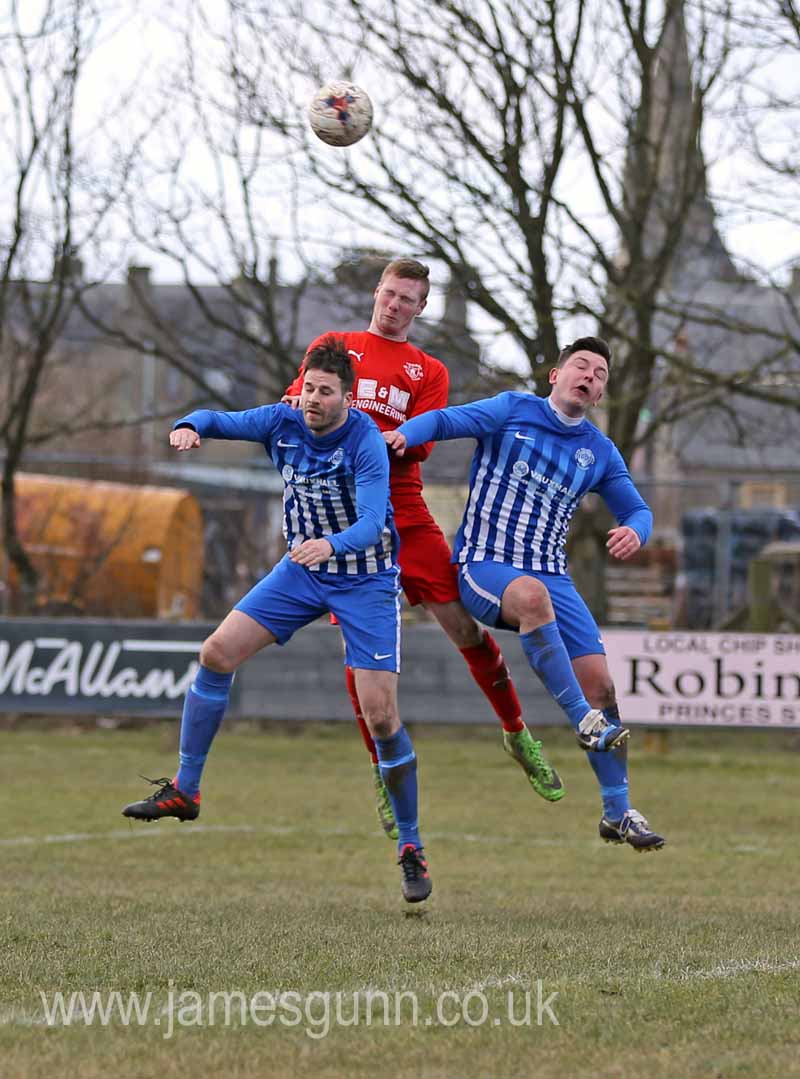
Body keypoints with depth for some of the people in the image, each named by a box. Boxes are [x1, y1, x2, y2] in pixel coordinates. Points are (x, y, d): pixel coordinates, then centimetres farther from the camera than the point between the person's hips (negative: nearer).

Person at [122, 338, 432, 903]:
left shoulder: (366, 443, -24)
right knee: (218, 652, -8)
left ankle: (412, 850, 1)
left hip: (366, 579, -5)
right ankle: (184, 791, 5)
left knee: (380, 714, -13)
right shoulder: (283, 422, -8)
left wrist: (332, 544, -56)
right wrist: (190, 427, -23)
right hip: (302, 569, 5)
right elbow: (218, 421, 2)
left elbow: (371, 522, -34)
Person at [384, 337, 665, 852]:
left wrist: (634, 531, -4)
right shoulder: (514, 411, 0)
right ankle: (584, 720, -37)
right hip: (484, 564, -5)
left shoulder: (600, 452, 13)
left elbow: (638, 510, 20)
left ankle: (618, 812, 2)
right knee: (532, 594, -40)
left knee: (599, 679, -8)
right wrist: (404, 434, -30)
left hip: (551, 574, 5)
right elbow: (445, 420, -8)